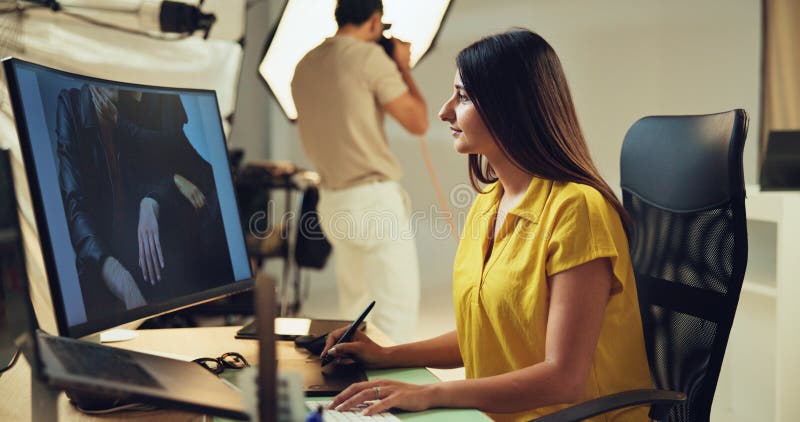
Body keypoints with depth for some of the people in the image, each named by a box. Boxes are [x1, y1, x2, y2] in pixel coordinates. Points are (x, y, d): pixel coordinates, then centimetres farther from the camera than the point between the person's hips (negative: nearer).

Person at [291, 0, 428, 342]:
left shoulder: (305, 65, 11)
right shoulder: (370, 57, -11)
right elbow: (418, 122, -8)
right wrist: (404, 69, 6)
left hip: (332, 201, 8)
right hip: (375, 198, -8)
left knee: (354, 303, 21)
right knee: (398, 310, -4)